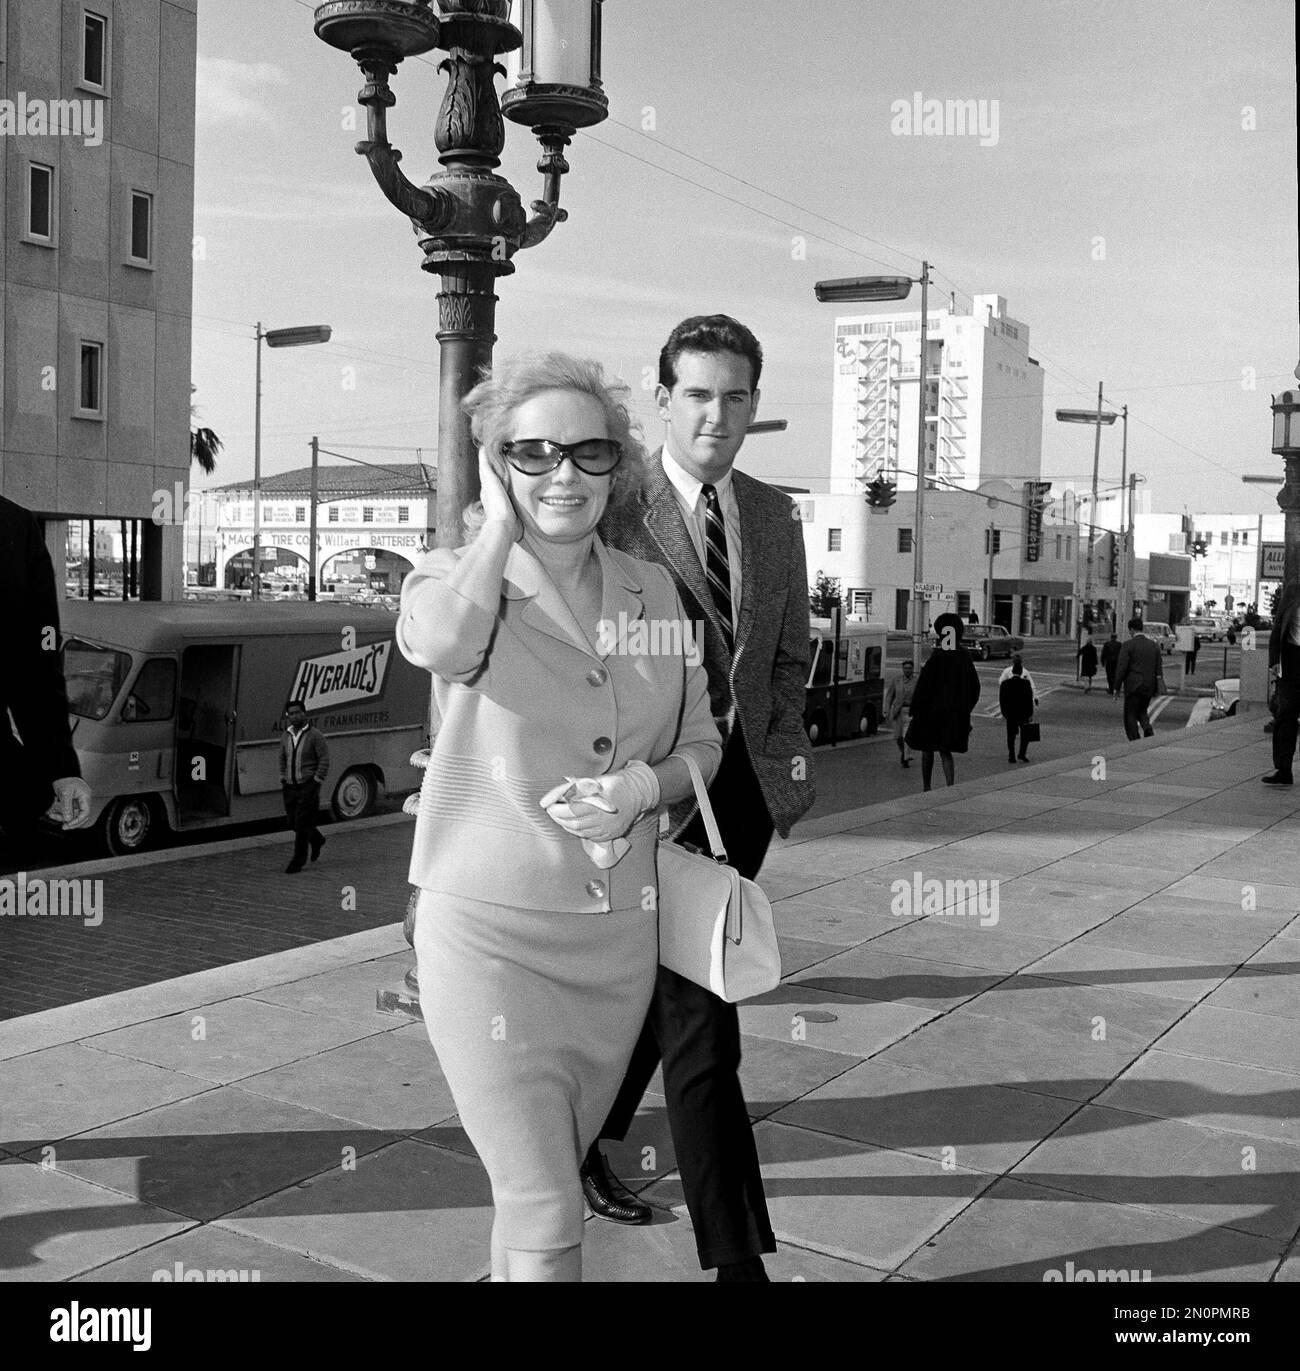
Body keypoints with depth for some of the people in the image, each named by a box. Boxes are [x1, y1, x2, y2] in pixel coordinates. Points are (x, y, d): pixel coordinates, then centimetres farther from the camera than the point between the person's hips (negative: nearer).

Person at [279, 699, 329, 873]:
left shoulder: (315, 736, -9)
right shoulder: (285, 736, 9)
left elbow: (324, 760, -10)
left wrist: (316, 782, -14)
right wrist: (283, 779, 13)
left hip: (308, 786, -6)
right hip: (290, 787, 6)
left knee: (302, 824, -7)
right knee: (293, 822, 10)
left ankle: (298, 861, 1)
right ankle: (316, 839, 38)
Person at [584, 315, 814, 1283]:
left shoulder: (775, 515, 9)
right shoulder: (611, 511, -10)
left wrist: (783, 753, 8)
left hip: (742, 784, 6)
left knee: (658, 990, 19)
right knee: (699, 1020, -7)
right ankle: (736, 1256, 1)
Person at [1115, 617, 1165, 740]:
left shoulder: (1128, 645, -10)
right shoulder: (1154, 645, 6)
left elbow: (1121, 668, -13)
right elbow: (1159, 669, 9)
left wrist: (1117, 687, -5)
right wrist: (1157, 689, 15)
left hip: (1133, 685, -5)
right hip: (1149, 687, 5)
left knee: (1130, 715, 4)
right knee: (1141, 711, 23)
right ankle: (1147, 728, -5)